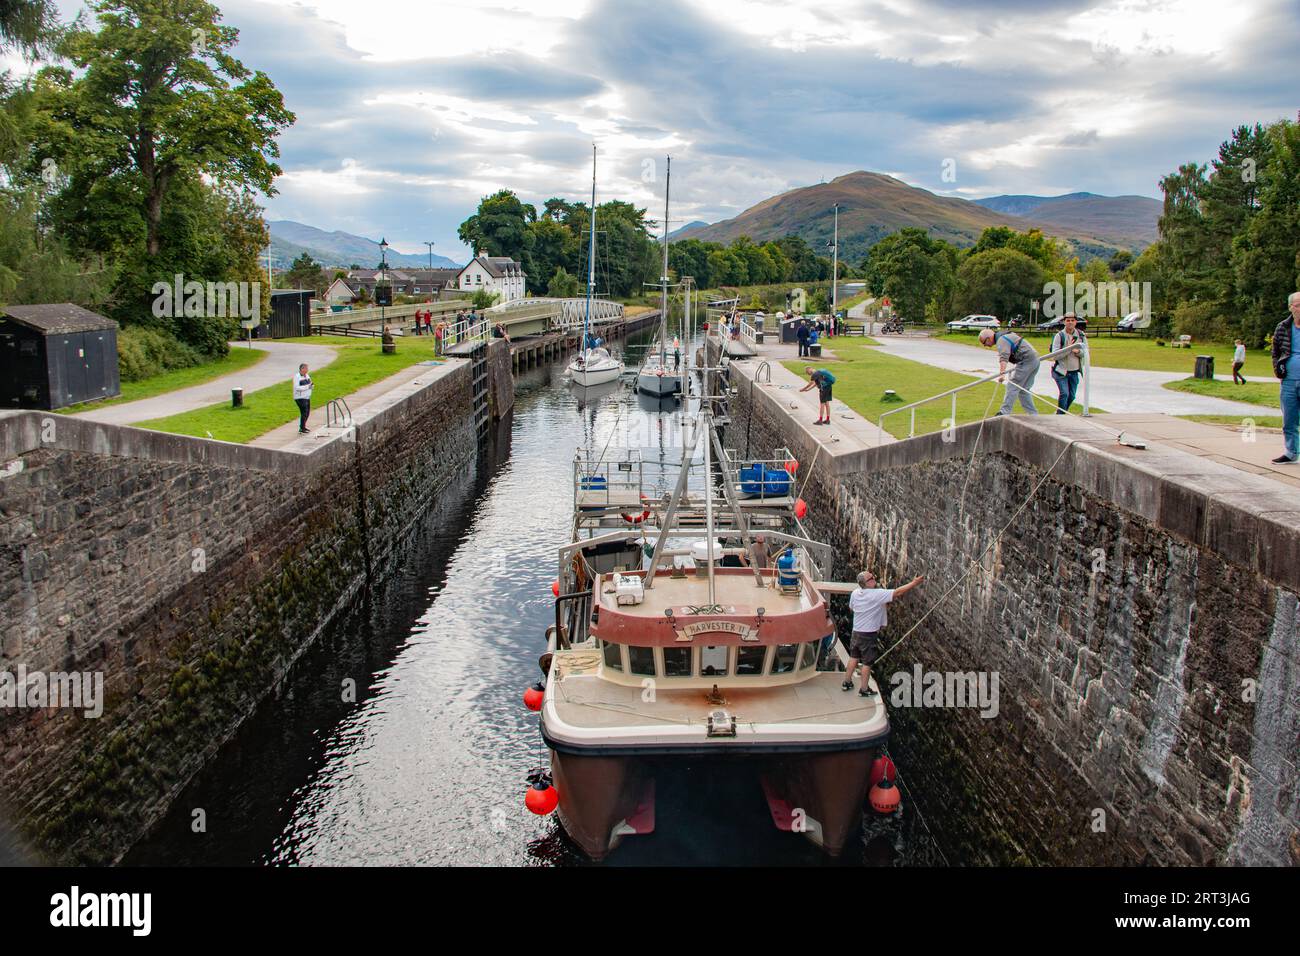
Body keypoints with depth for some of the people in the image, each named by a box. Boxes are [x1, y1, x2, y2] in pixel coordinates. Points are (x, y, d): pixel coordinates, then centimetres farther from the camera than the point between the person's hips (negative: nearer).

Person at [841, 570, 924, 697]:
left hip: (856, 631, 6)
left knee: (854, 657, 21)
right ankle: (864, 690, 18)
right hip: (869, 634, -6)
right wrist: (914, 582, -17)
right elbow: (898, 592, -23)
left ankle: (847, 682, 31)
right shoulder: (877, 594, -23)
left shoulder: (855, 593, -4)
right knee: (867, 662, 8)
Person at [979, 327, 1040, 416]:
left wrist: (1002, 373, -44)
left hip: (1026, 361, -10)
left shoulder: (1001, 341, -15)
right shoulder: (1005, 336, 18)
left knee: (1012, 387, -9)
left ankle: (1004, 412, -12)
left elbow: (1003, 358, -32)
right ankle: (1033, 415, 15)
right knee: (1023, 390, 14)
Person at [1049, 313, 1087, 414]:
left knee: (1072, 396, 11)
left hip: (1074, 371, 5)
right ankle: (1060, 415, -4)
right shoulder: (1059, 336, -11)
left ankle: (1061, 413, 31)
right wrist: (1068, 348, -27)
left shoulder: (1080, 335, 3)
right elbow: (1056, 355, -16)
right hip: (1061, 370, -5)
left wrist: (1078, 351, -17)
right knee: (1064, 394, -17)